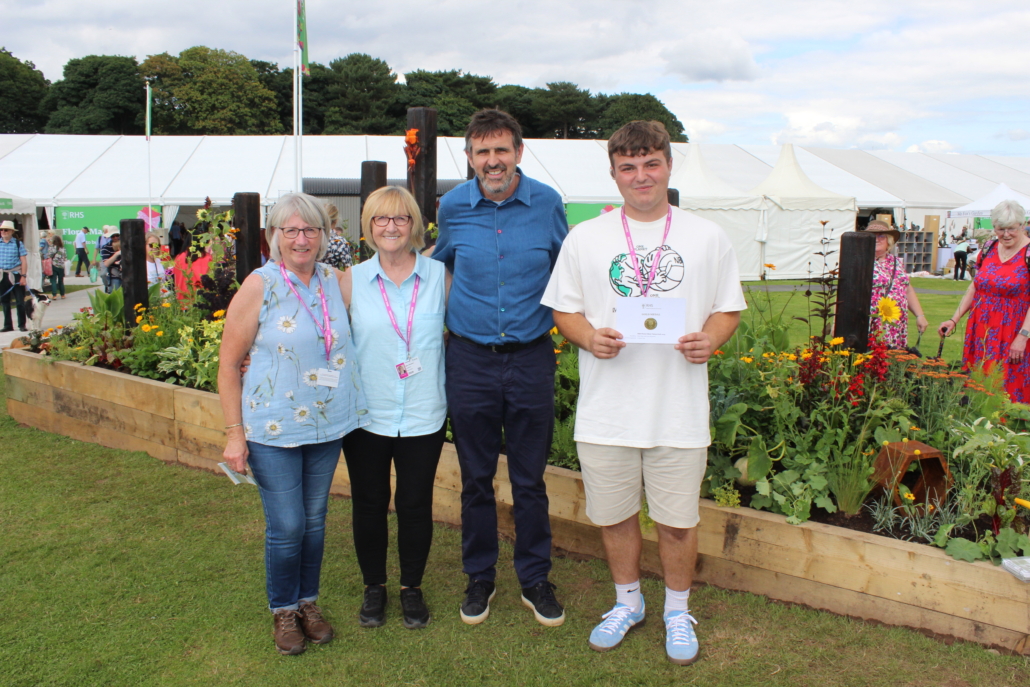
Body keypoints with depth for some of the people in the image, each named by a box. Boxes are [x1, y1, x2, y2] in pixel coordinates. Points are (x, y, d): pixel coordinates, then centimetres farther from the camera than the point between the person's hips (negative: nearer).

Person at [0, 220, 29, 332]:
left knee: (20, 301, 0)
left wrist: (23, 276, -10)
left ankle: (22, 325, 10)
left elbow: (24, 261, -4)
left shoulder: (18, 244, -3)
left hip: (15, 275, -3)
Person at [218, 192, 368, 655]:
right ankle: (283, 611, 26)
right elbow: (228, 364, -9)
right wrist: (234, 433, -10)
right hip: (273, 430, -4)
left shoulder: (335, 280, 1)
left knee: (315, 519, 16)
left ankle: (309, 602, 35)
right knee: (287, 526, 2)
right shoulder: (260, 286, -12)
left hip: (327, 426, 4)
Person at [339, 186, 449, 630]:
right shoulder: (353, 280, 0)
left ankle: (413, 589, 30)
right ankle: (374, 588, 32)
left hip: (424, 416, 0)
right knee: (369, 504, 12)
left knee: (415, 505, 10)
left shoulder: (439, 276, -1)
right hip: (367, 415, 1)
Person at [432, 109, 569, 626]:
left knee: (530, 480, 9)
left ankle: (535, 579, 26)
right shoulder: (453, 207, 0)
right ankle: (479, 578, 29)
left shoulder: (547, 204, -3)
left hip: (531, 358, 0)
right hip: (470, 359, 1)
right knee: (476, 479, 11)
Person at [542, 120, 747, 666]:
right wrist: (590, 337, -14)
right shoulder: (585, 238, 3)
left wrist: (710, 339, -13)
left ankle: (677, 610, 35)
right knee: (613, 515, 14)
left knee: (677, 521, 9)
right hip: (606, 410, 1)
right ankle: (627, 602, 39)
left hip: (680, 410, -1)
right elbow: (563, 310, 6)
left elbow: (729, 309, 9)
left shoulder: (708, 238, 3)